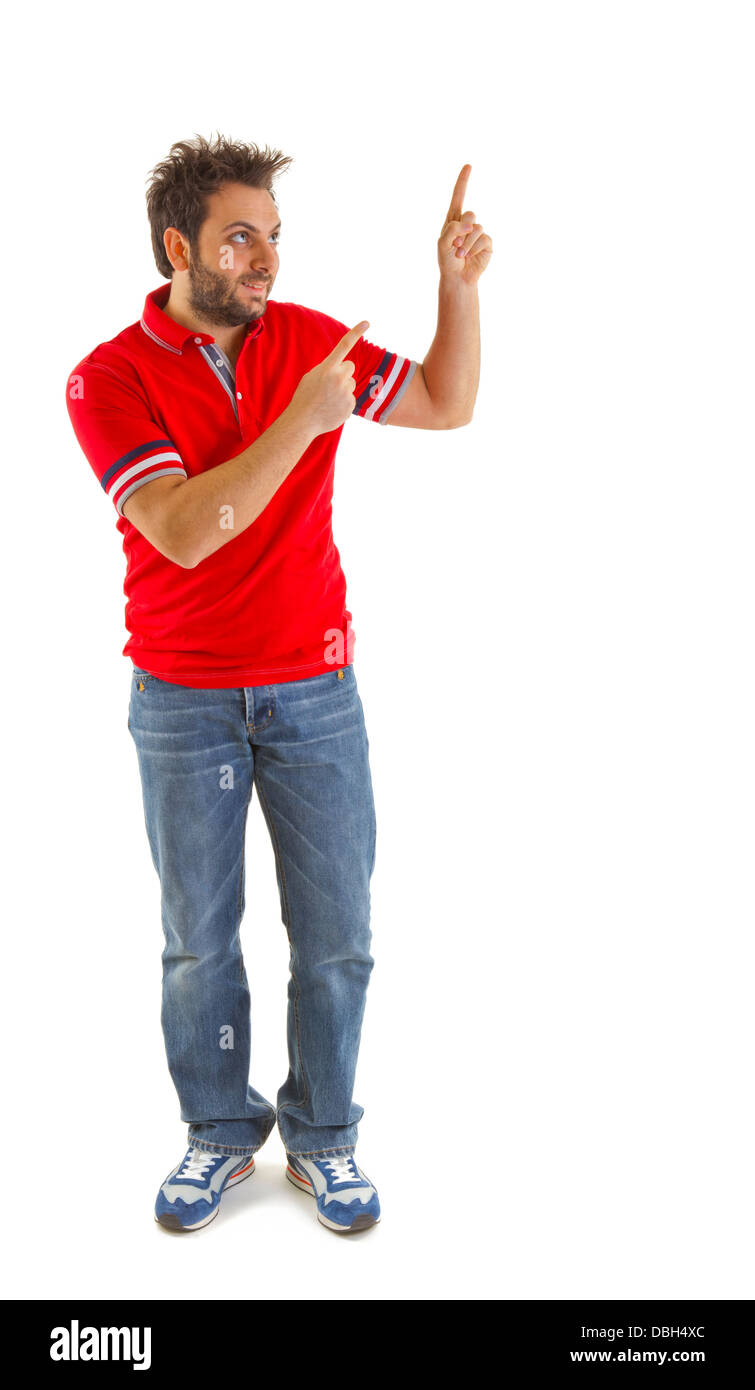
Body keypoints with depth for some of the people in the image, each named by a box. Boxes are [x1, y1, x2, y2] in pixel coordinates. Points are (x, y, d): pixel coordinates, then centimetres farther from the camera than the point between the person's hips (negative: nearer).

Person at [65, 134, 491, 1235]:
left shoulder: (307, 338, 2)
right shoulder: (110, 378, -10)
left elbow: (449, 405, 8)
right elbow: (182, 531, -23)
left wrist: (459, 282, -6)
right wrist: (303, 420, -25)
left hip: (316, 689, 2)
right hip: (182, 701, -2)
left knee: (335, 934, 7)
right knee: (198, 937, 11)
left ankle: (323, 1138, 27)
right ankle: (221, 1133, 31)